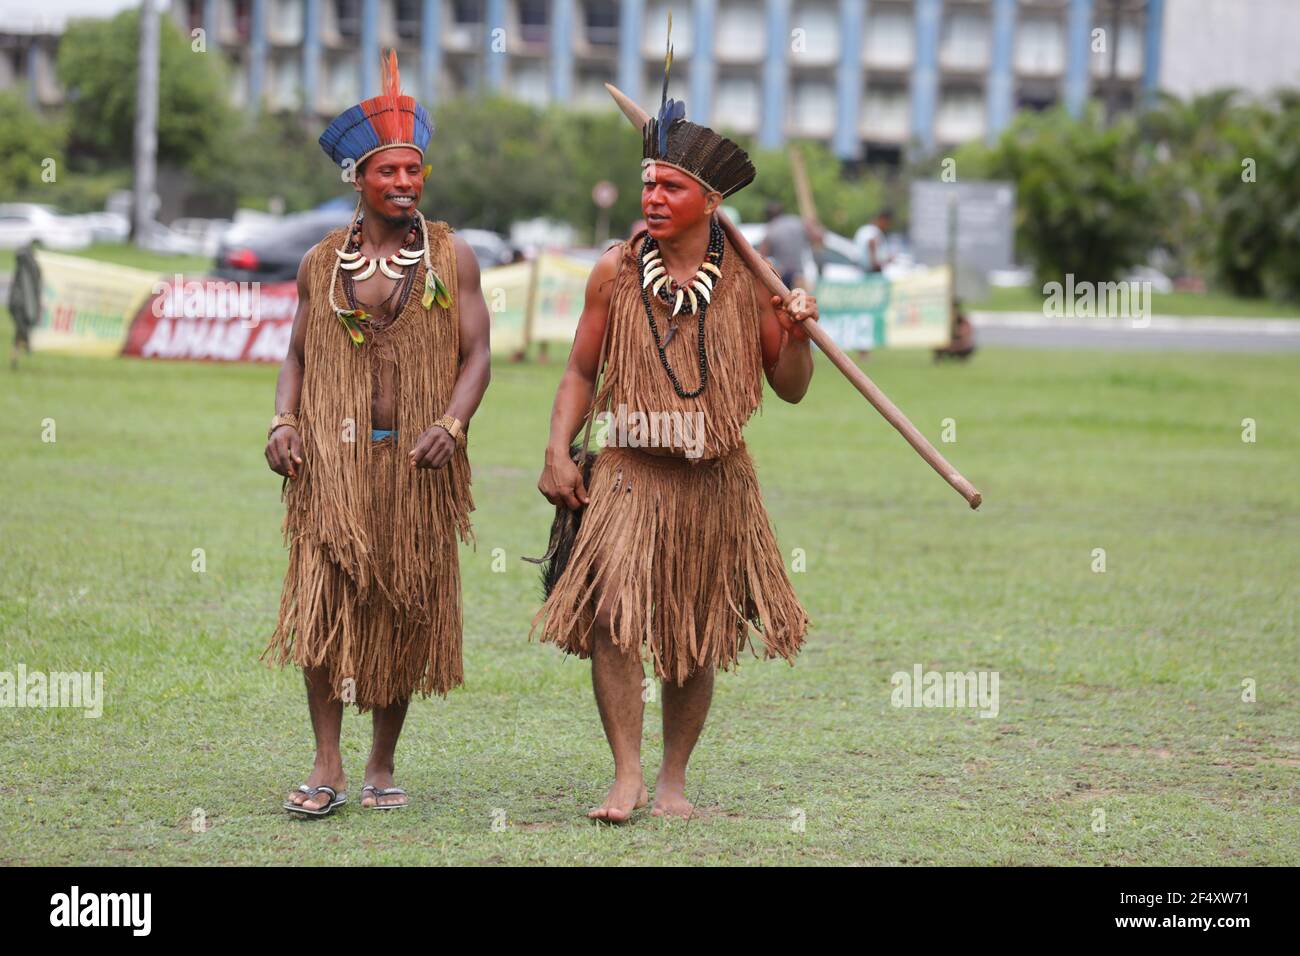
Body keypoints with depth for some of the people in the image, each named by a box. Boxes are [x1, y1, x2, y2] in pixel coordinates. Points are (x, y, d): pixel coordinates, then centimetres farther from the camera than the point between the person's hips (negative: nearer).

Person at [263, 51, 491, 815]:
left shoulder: (452, 257, 5)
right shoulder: (323, 263, 9)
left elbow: (476, 352, 0)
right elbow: (299, 353, 14)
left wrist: (451, 424, -16)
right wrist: (284, 422, -4)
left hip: (416, 463, 0)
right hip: (334, 459, 0)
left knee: (405, 609, 5)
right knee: (324, 600, -12)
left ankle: (384, 765, 17)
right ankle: (328, 768, -9)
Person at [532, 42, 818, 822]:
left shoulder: (747, 282, 1)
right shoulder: (615, 274, 2)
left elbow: (791, 388, 7)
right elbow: (581, 373, 9)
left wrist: (796, 335, -13)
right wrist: (559, 453, -3)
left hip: (717, 482, 1)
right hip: (632, 473, -1)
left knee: (700, 641, 7)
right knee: (613, 616, -17)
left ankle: (674, 780, 20)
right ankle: (627, 776, -11)